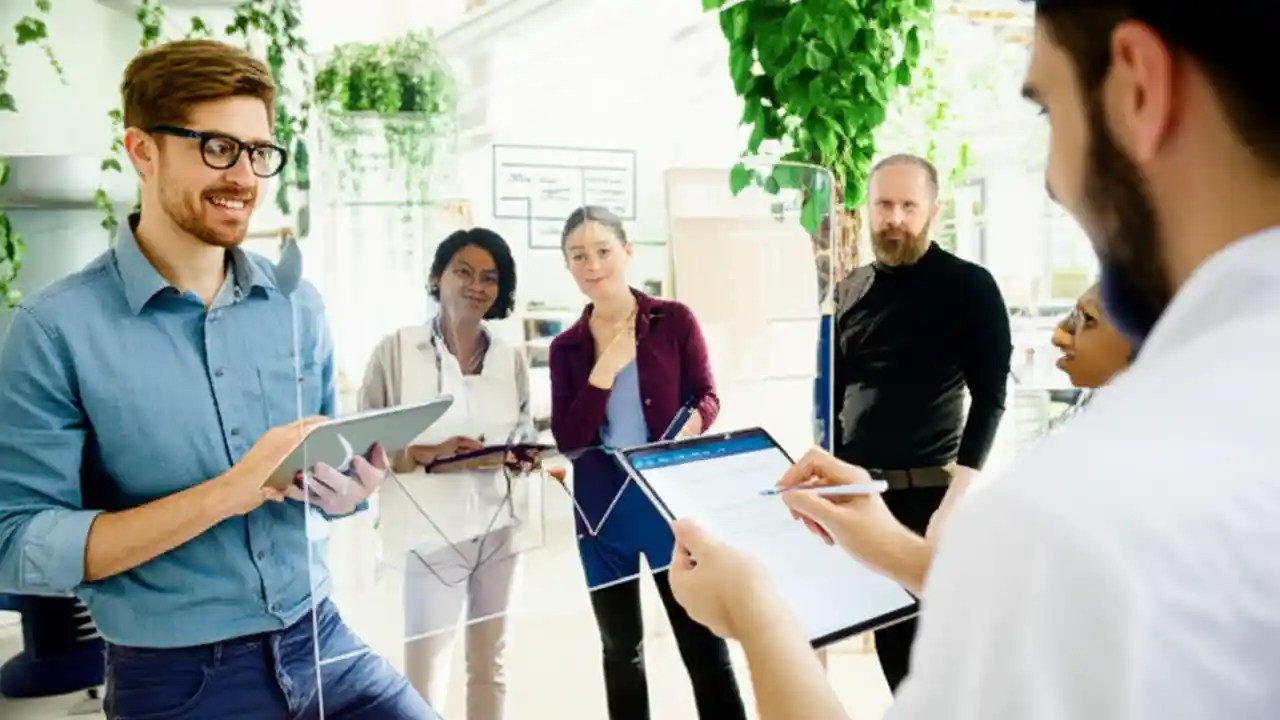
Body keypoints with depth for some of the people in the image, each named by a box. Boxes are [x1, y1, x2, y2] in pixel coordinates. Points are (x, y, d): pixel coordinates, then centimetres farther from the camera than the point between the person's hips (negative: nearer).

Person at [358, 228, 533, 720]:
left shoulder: (511, 359, 6)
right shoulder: (397, 348, -7)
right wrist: (429, 456, -21)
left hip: (497, 526, 4)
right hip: (430, 530, -4)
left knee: (489, 662, 16)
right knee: (424, 671, -1)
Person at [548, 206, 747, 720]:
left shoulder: (674, 320, -2)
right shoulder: (566, 347, 5)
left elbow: (707, 397, 0)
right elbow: (568, 441, -3)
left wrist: (693, 422, -22)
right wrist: (604, 371, -14)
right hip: (602, 506, 3)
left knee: (703, 642, -1)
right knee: (620, 649, 16)